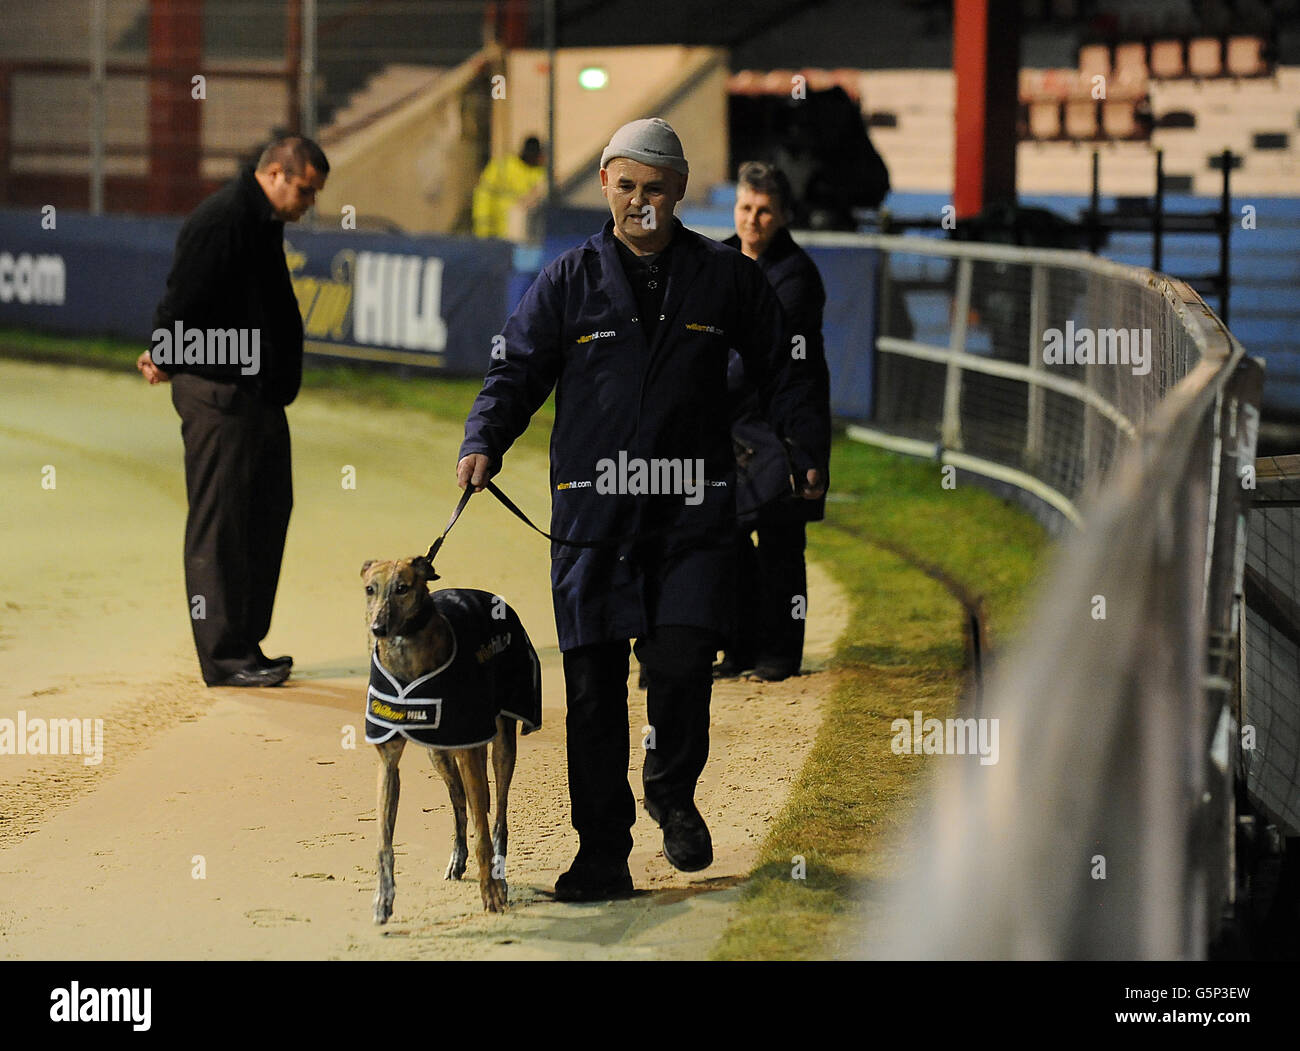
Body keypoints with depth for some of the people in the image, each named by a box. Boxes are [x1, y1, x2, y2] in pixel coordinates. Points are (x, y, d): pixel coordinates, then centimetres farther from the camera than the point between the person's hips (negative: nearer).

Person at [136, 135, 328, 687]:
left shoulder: (263, 223, 17)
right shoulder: (222, 220, -16)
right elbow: (182, 299, -18)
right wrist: (166, 361, -5)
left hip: (260, 394, 10)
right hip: (219, 394, -10)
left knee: (267, 513, 13)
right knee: (220, 525, -5)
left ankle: (246, 643, 20)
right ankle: (225, 657, -2)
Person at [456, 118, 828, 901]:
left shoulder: (726, 278, 9)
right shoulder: (569, 282, 8)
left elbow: (780, 369, 17)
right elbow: (518, 372, 6)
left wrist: (811, 448, 8)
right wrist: (484, 442, -11)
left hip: (693, 508, 0)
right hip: (593, 509, 1)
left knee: (682, 660, -14)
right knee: (594, 684, 0)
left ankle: (673, 791, 17)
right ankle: (602, 855, 9)